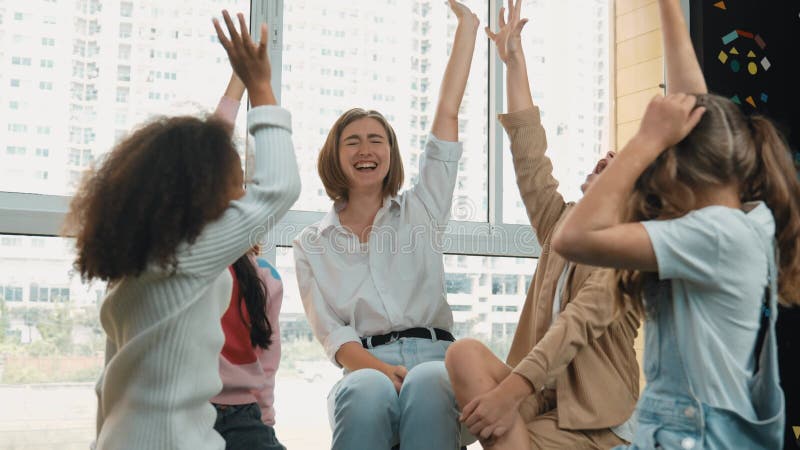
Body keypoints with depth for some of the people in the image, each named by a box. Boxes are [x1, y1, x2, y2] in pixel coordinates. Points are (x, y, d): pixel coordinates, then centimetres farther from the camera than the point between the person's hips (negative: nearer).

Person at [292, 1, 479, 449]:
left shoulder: (420, 209, 16)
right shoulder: (312, 244, 15)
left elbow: (448, 113, 13)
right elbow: (329, 330, 2)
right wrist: (380, 368, -18)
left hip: (434, 357, 1)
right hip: (364, 366, 0)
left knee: (426, 386, -37)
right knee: (370, 392, -38)